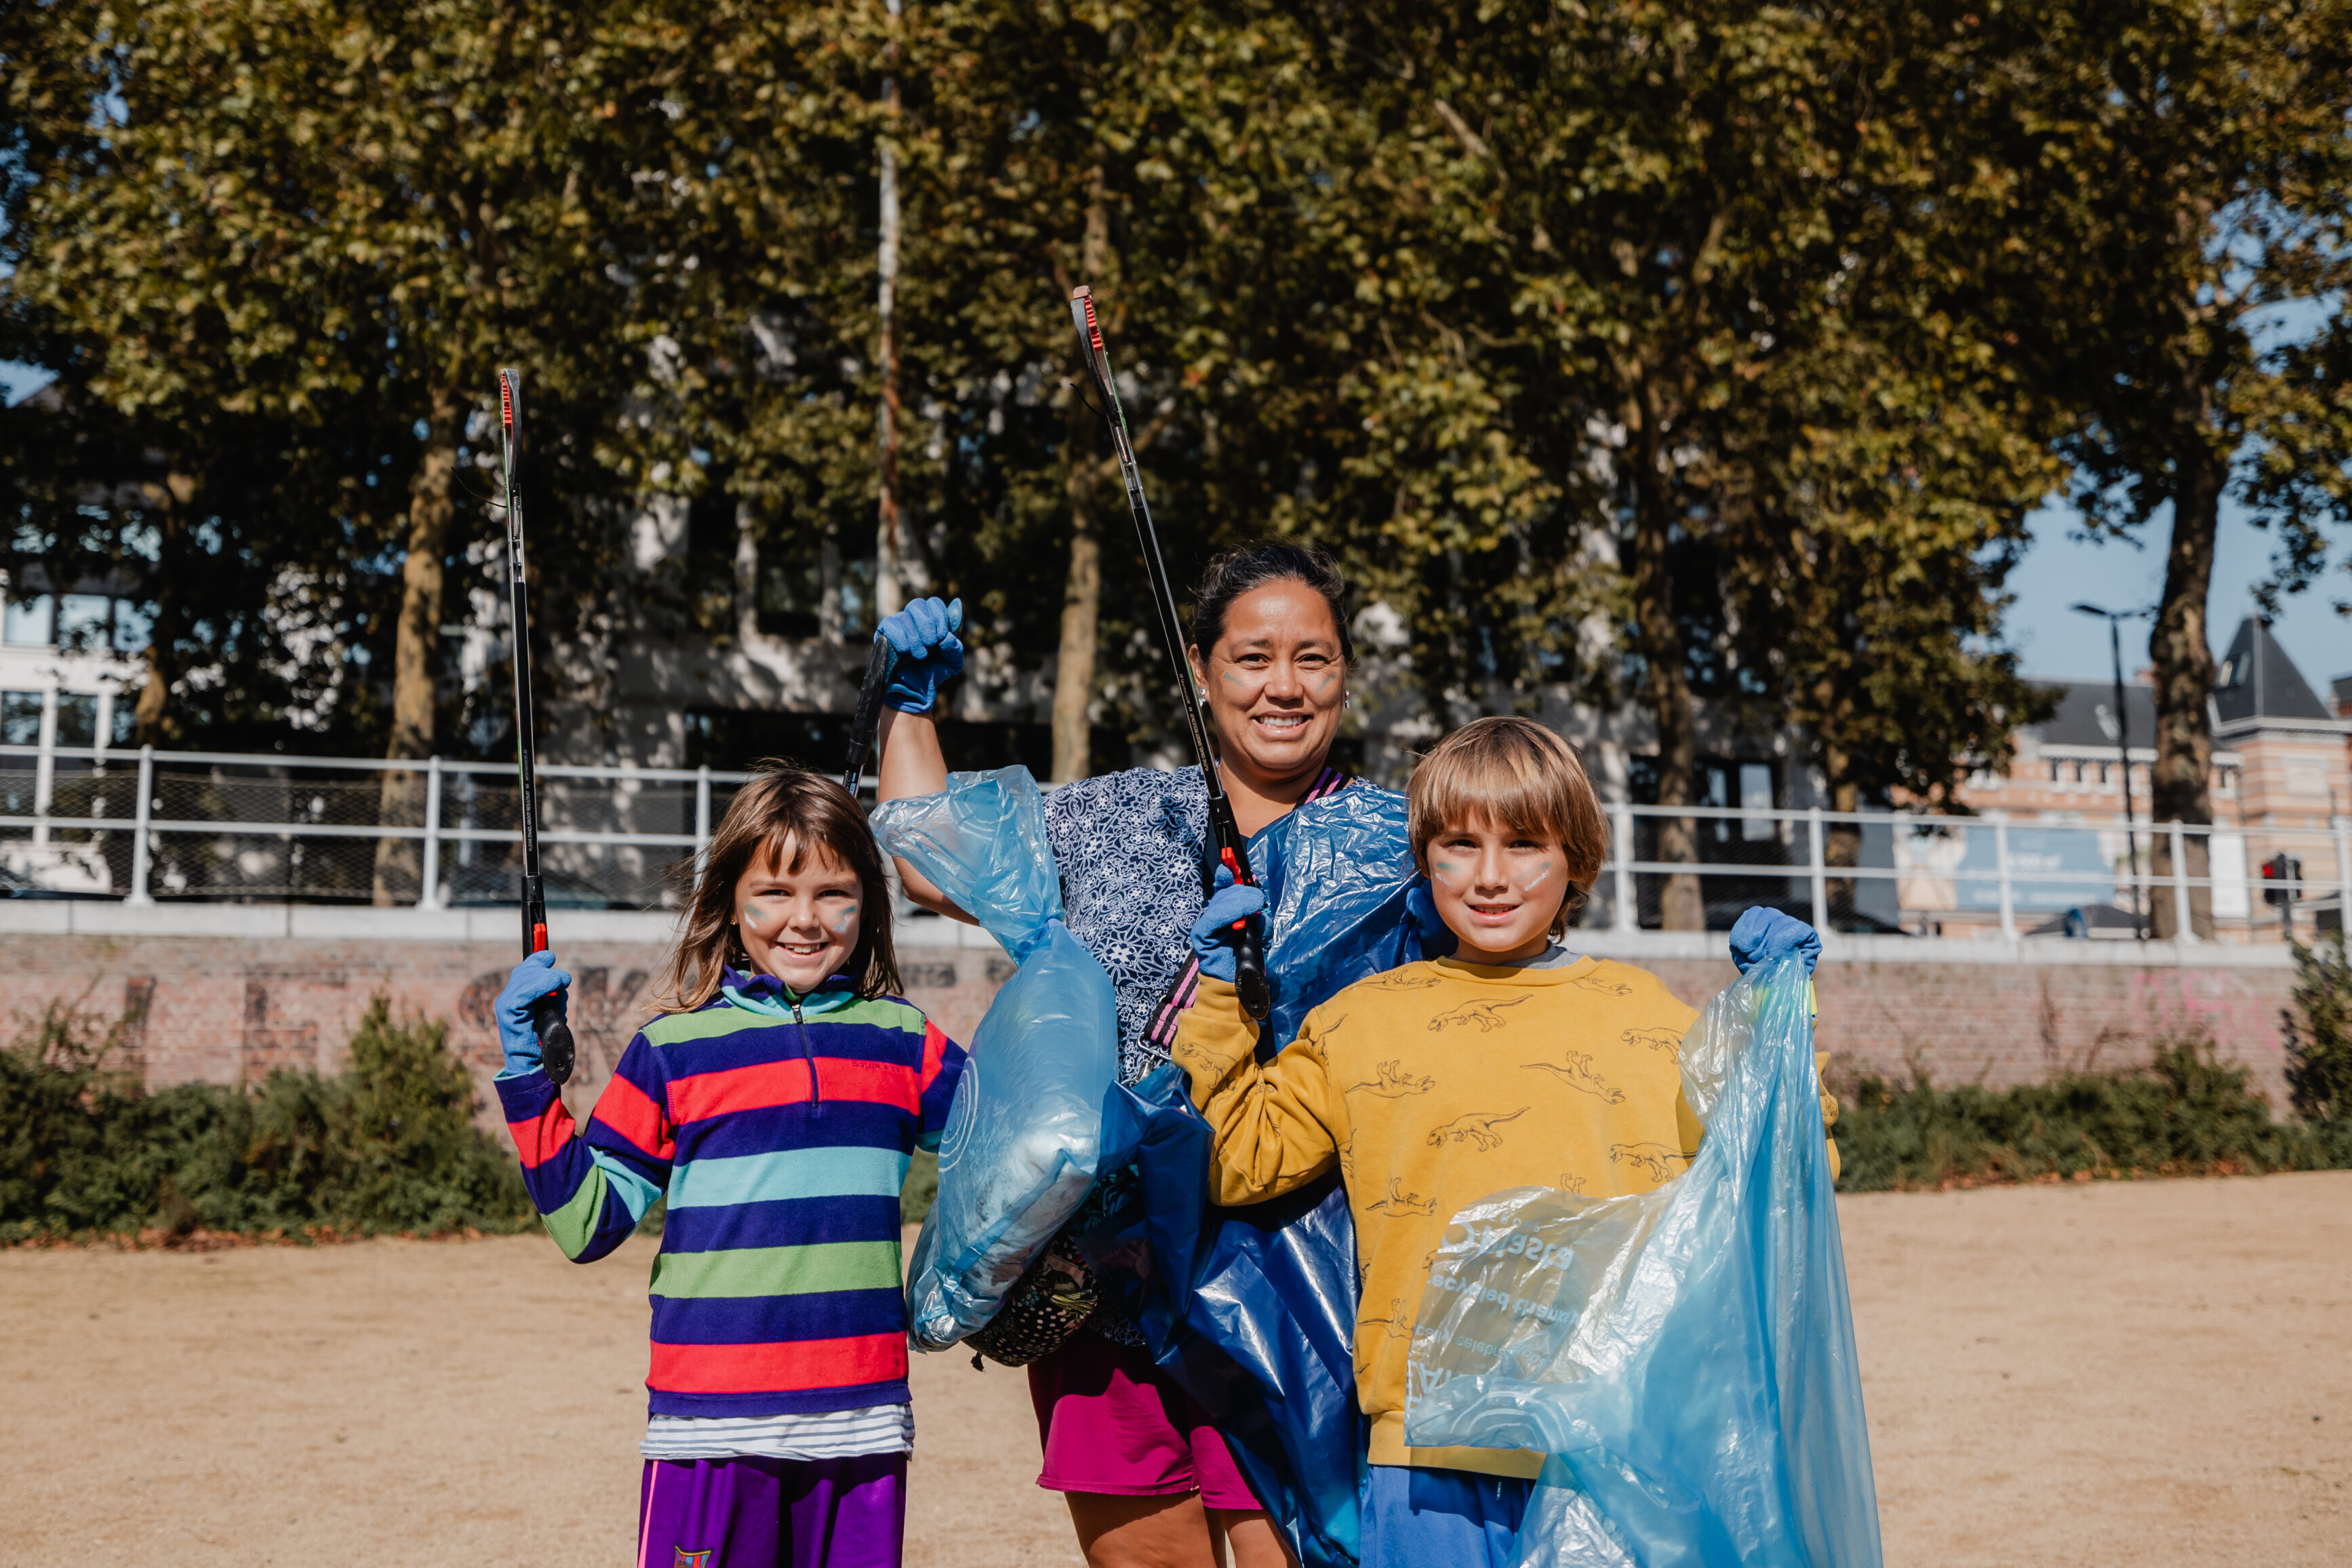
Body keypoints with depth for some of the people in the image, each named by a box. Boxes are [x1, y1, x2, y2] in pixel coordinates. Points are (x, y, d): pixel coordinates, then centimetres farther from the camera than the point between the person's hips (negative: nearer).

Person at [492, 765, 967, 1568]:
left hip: (861, 1421, 2)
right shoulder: (674, 1049, 2)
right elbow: (587, 1222, 3)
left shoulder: (901, 1041, 9)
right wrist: (530, 1079, -4)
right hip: (713, 1424, -2)